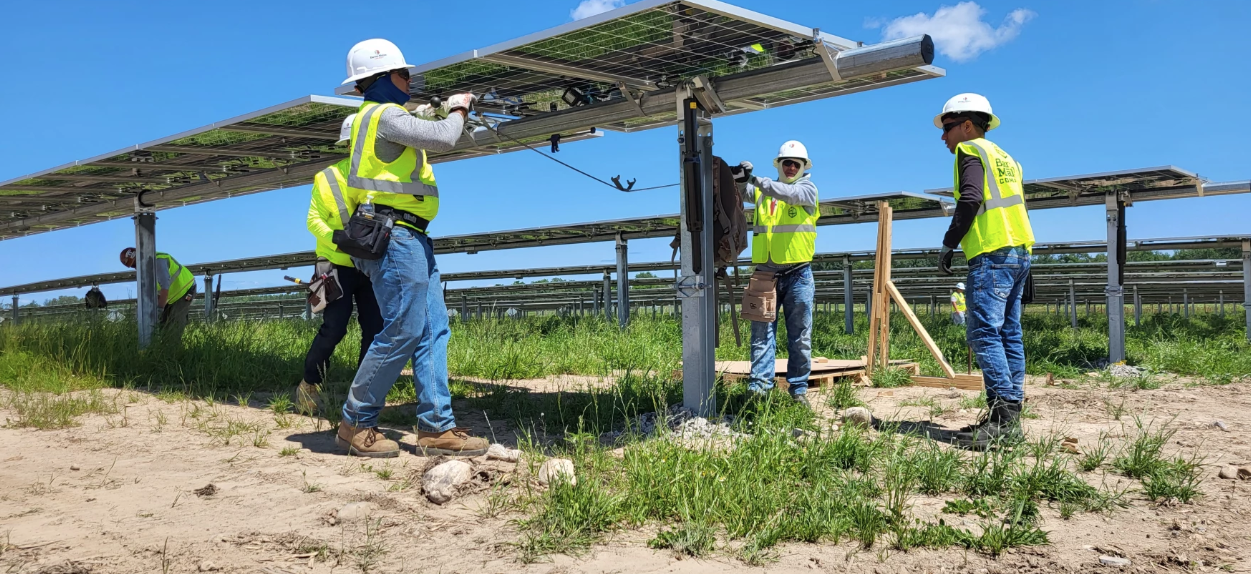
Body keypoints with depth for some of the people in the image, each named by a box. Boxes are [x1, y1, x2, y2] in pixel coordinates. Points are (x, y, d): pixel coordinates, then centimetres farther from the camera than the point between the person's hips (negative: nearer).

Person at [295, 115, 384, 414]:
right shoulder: (328, 178, -3)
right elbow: (314, 219, -4)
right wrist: (337, 239, -21)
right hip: (339, 266, -3)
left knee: (375, 329, 0)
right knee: (333, 328, -7)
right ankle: (309, 384, 13)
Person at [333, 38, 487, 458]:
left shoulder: (378, 117, 23)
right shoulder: (384, 114, -9)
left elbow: (429, 139, 30)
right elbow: (443, 139, -17)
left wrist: (448, 112, 20)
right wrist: (457, 111, 2)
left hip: (411, 238, 11)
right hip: (395, 237, -11)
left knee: (433, 331, 4)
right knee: (402, 332, -9)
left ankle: (437, 427, 4)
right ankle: (356, 424, 2)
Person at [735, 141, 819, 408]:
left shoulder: (808, 188, 4)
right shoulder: (763, 190, 14)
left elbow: (790, 194, -17)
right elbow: (744, 193, -4)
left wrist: (759, 181, -30)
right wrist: (740, 178, -26)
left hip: (797, 273, -2)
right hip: (765, 273, 2)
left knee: (800, 336, 3)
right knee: (762, 332, -3)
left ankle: (799, 389, 10)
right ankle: (759, 385, -3)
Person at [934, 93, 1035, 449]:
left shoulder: (971, 150, -1)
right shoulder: (1005, 157, 25)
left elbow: (970, 199, -14)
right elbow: (1011, 206, 21)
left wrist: (948, 244, -8)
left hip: (992, 254, -9)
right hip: (1019, 251, 9)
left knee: (984, 333, -13)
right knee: (1009, 334, 7)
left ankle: (1001, 418, -19)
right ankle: (1011, 418, 6)